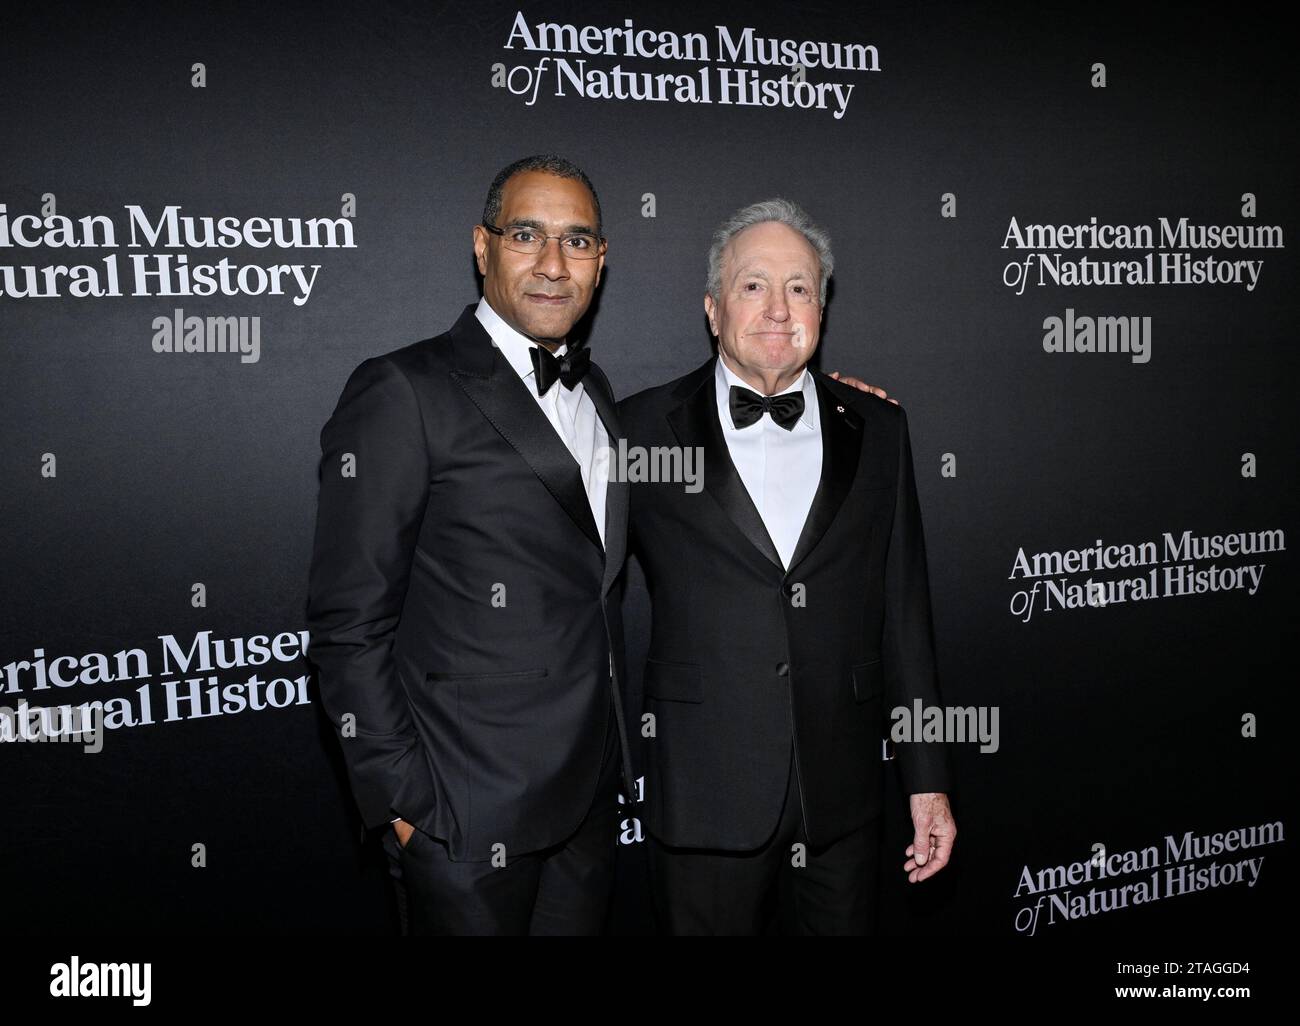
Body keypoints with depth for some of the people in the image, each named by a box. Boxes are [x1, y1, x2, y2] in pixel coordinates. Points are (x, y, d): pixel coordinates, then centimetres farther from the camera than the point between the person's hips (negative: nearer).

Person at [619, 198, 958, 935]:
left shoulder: (877, 430, 5)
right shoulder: (645, 428, -2)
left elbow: (904, 614, 6)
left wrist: (929, 780, 6)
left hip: (844, 796, 2)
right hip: (705, 794, -2)